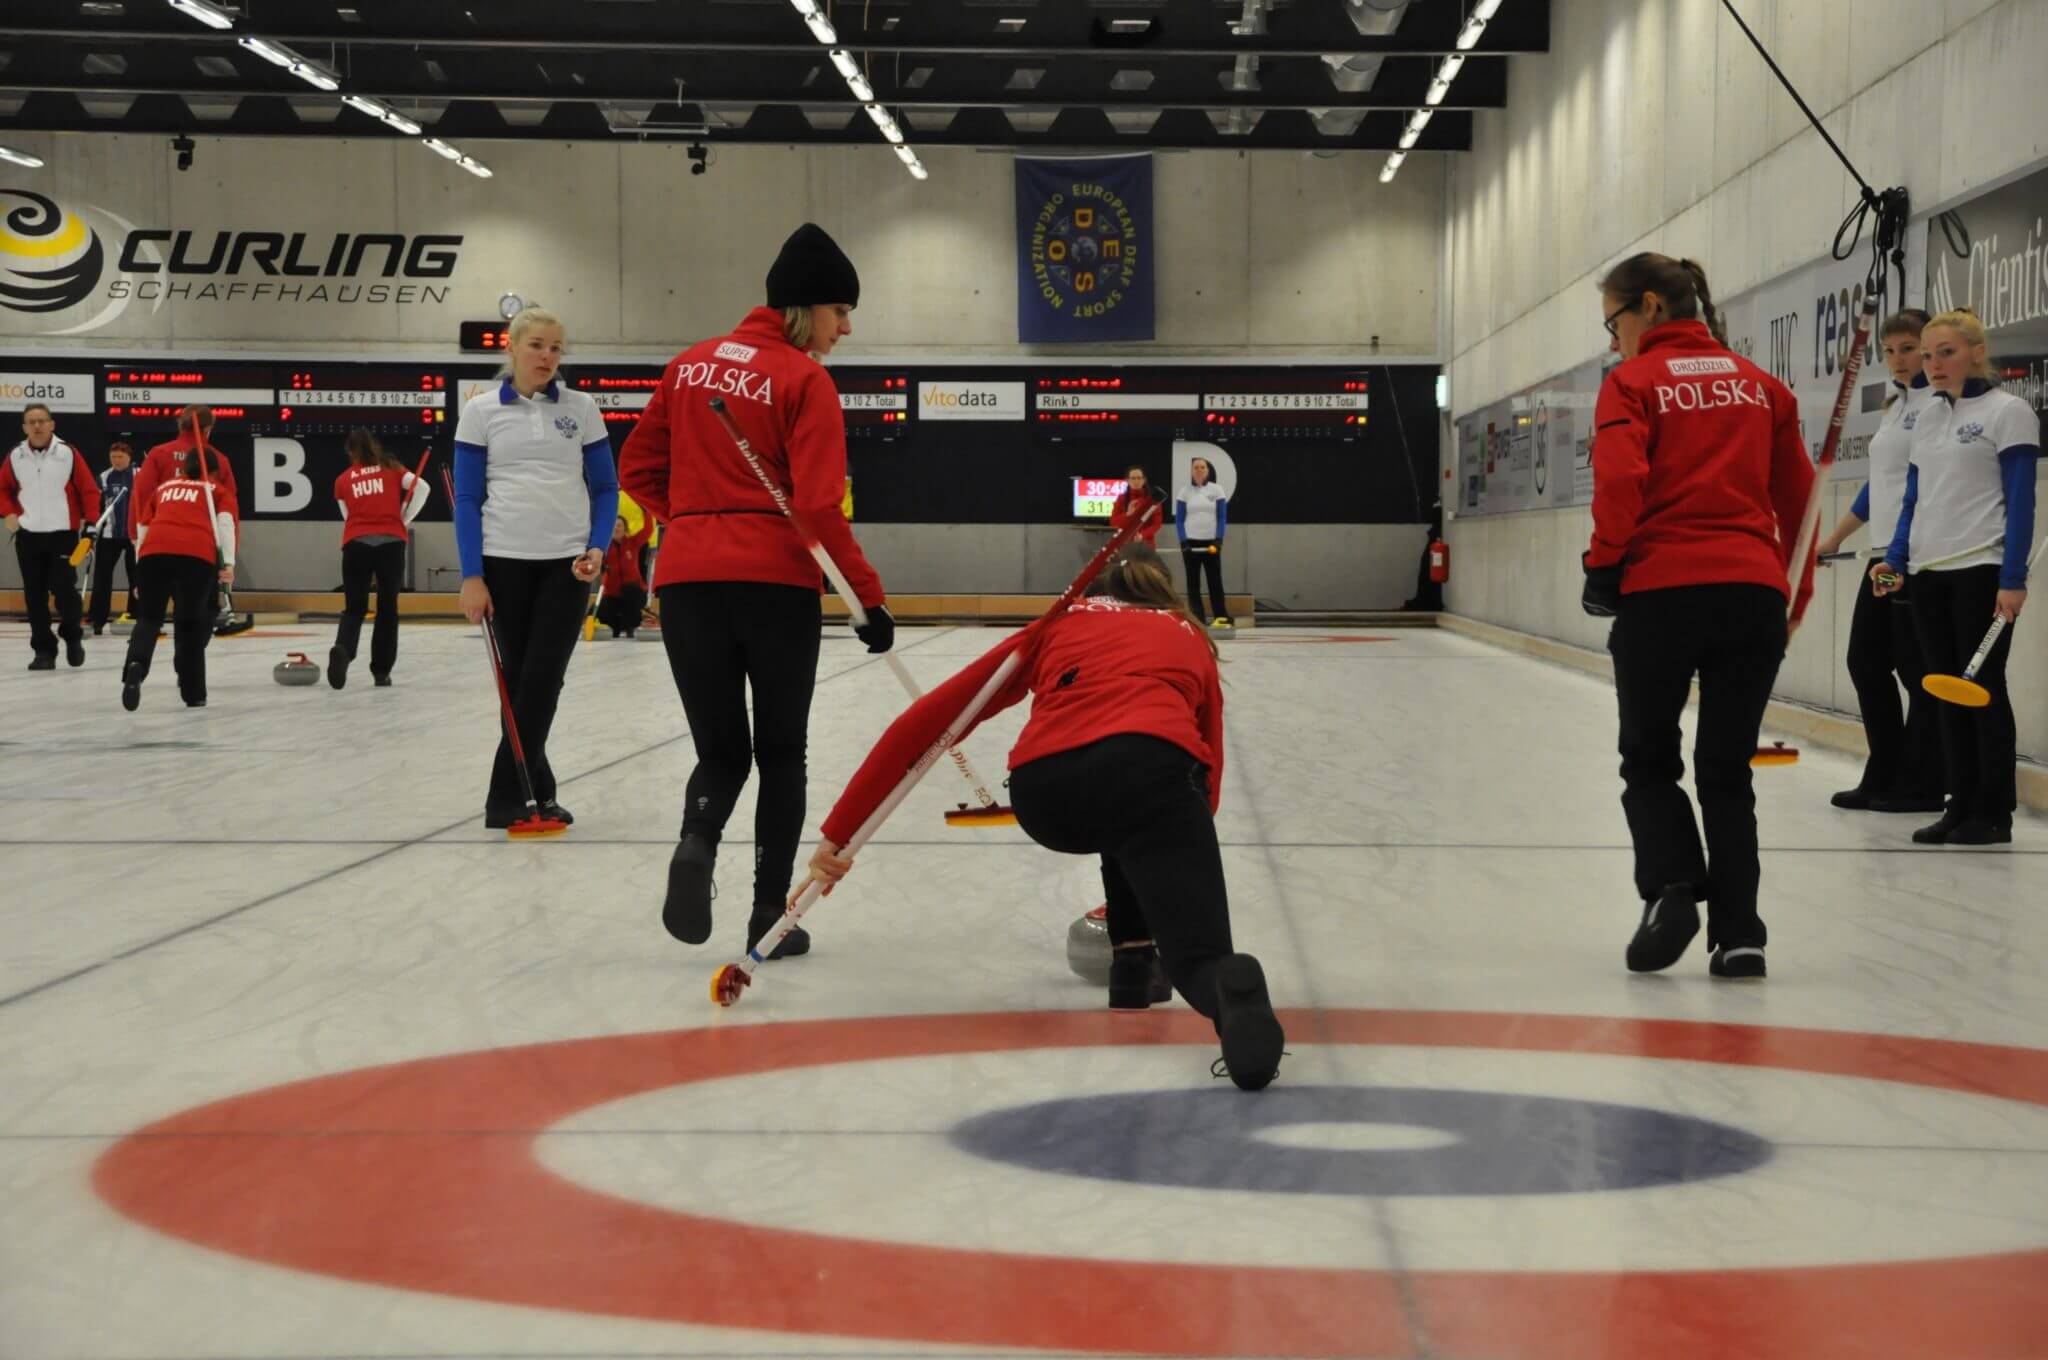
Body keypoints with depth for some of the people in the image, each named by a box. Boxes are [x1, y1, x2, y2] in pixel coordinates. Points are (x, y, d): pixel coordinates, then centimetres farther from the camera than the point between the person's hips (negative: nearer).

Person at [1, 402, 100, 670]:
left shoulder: (69, 454, -6)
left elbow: (89, 490, -3)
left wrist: (91, 522, -10)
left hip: (63, 534, -3)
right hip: (28, 536, 3)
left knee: (64, 589, -8)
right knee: (35, 595, 3)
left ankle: (72, 636, 18)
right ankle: (43, 649, 12)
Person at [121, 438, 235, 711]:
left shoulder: (163, 486, 33)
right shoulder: (218, 489, 26)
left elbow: (142, 528, 26)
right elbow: (226, 522, 6)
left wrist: (140, 573, 29)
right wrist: (228, 563, -2)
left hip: (154, 552, 2)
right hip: (197, 555, -1)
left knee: (149, 617, 9)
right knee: (192, 621, 13)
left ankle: (136, 664, -22)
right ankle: (193, 693, 14)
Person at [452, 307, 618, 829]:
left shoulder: (581, 408, 5)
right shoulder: (482, 410, 2)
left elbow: (605, 488, 8)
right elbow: (467, 499, 1)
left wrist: (596, 548, -8)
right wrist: (471, 576, -7)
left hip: (566, 563, 1)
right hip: (504, 561, -1)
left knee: (542, 679, -4)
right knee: (519, 678, 3)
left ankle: (508, 796, 1)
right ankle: (535, 789, 12)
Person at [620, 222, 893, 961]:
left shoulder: (691, 365, 12)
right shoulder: (805, 380, -6)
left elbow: (637, 467, 15)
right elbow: (818, 508, -13)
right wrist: (870, 596, -8)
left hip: (687, 578, 4)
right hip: (776, 581, -4)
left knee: (721, 749, 12)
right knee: (780, 752, 12)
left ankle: (697, 842, -20)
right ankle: (770, 911, 8)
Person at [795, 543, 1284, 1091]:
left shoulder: (1061, 623, 35)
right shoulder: (1191, 638, 36)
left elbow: (929, 719, 26)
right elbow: (1207, 780, 39)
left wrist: (838, 831, 26)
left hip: (1046, 792, 2)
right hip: (1156, 769, -2)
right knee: (1199, 957, -7)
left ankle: (1130, 961, 31)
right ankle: (1236, 995, -42)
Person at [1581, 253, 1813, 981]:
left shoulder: (1633, 381, 0)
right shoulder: (1758, 383, 14)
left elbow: (1620, 480, -15)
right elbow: (1798, 495, 14)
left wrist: (1604, 566, -3)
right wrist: (1797, 591, 21)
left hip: (1661, 593, -4)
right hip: (1753, 593, 4)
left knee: (1649, 760, 14)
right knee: (1727, 770, 12)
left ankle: (1670, 887, -7)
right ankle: (1738, 934, 5)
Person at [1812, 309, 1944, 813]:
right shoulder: (1895, 406, 18)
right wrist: (1834, 538, 27)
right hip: (1883, 554, 9)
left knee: (1918, 668, -3)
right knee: (1865, 661, 8)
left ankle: (1921, 786, 4)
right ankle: (1883, 779, 16)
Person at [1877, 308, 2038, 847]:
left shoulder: (2007, 411, -5)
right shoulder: (1928, 419, 16)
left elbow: (2020, 501, -10)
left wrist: (2013, 579, -16)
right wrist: (1896, 561, 6)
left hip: (1981, 572, -7)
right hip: (1928, 574, 7)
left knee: (1983, 688, -3)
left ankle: (1994, 813, 5)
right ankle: (1961, 806, 13)